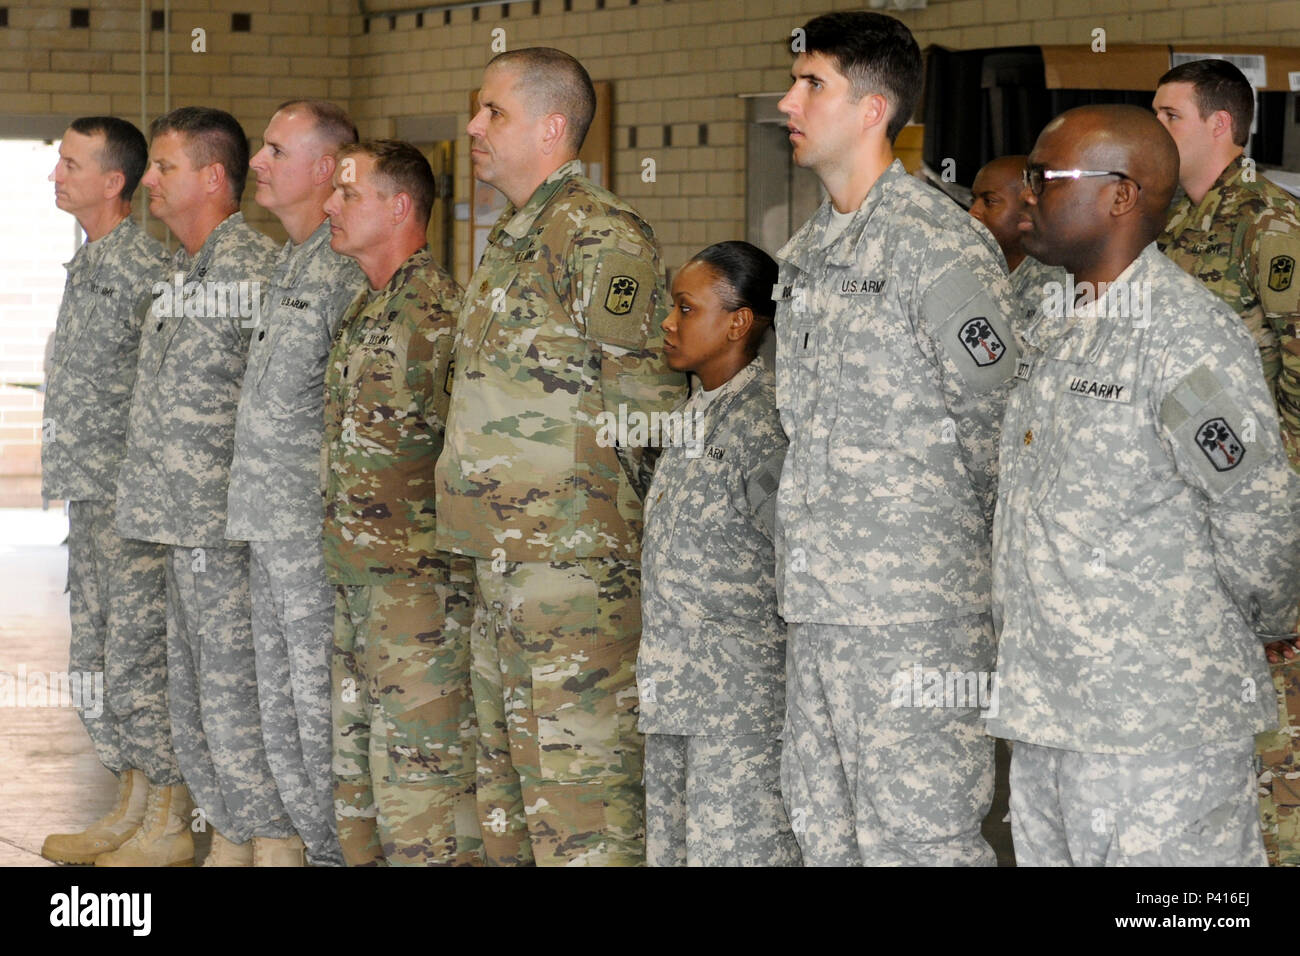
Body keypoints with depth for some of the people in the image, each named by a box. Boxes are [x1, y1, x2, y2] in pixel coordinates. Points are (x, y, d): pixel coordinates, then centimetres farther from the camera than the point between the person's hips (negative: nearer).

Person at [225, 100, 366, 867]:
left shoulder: (348, 271, -16)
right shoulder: (289, 265, 15)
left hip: (315, 520, -10)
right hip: (268, 517, 10)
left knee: (320, 696, -3)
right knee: (278, 693, 15)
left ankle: (339, 849, 5)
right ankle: (305, 838, 25)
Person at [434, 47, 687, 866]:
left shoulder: (603, 238, -13)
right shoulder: (513, 240, 17)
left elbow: (647, 412, -15)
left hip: (577, 563, -10)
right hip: (504, 559, 10)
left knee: (582, 786, -7)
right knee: (509, 772, 16)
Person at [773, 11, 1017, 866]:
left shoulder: (940, 247, -12)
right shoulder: (806, 254, 15)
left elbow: (1003, 427, -10)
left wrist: (997, 567, -6)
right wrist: (811, 553, 17)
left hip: (917, 612, -9)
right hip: (820, 603, 9)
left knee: (918, 836, -5)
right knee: (825, 831, 14)